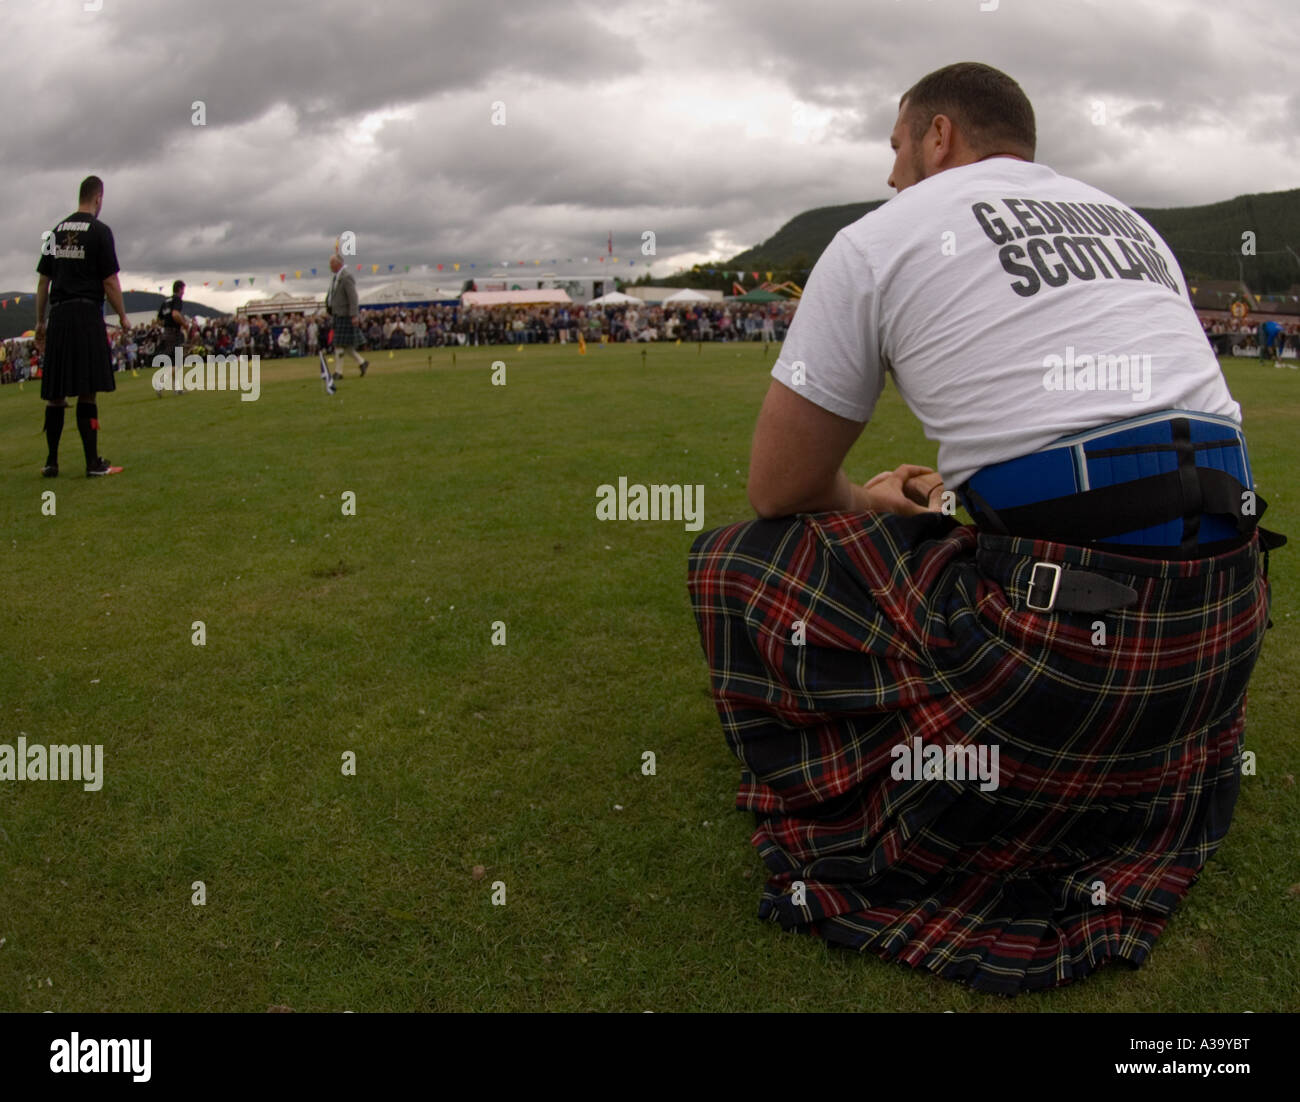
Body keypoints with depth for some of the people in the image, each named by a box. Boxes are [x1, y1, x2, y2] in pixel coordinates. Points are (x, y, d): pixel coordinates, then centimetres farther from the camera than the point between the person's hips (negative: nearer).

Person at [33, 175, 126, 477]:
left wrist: (40, 322, 19)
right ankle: (93, 463, -4)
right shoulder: (100, 231, -2)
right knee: (87, 393, -6)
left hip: (58, 317, 5)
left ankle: (51, 462, 12)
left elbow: (43, 281, 14)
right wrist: (123, 317, 5)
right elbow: (110, 282, -6)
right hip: (87, 315, -5)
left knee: (55, 395, 8)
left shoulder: (56, 232, 14)